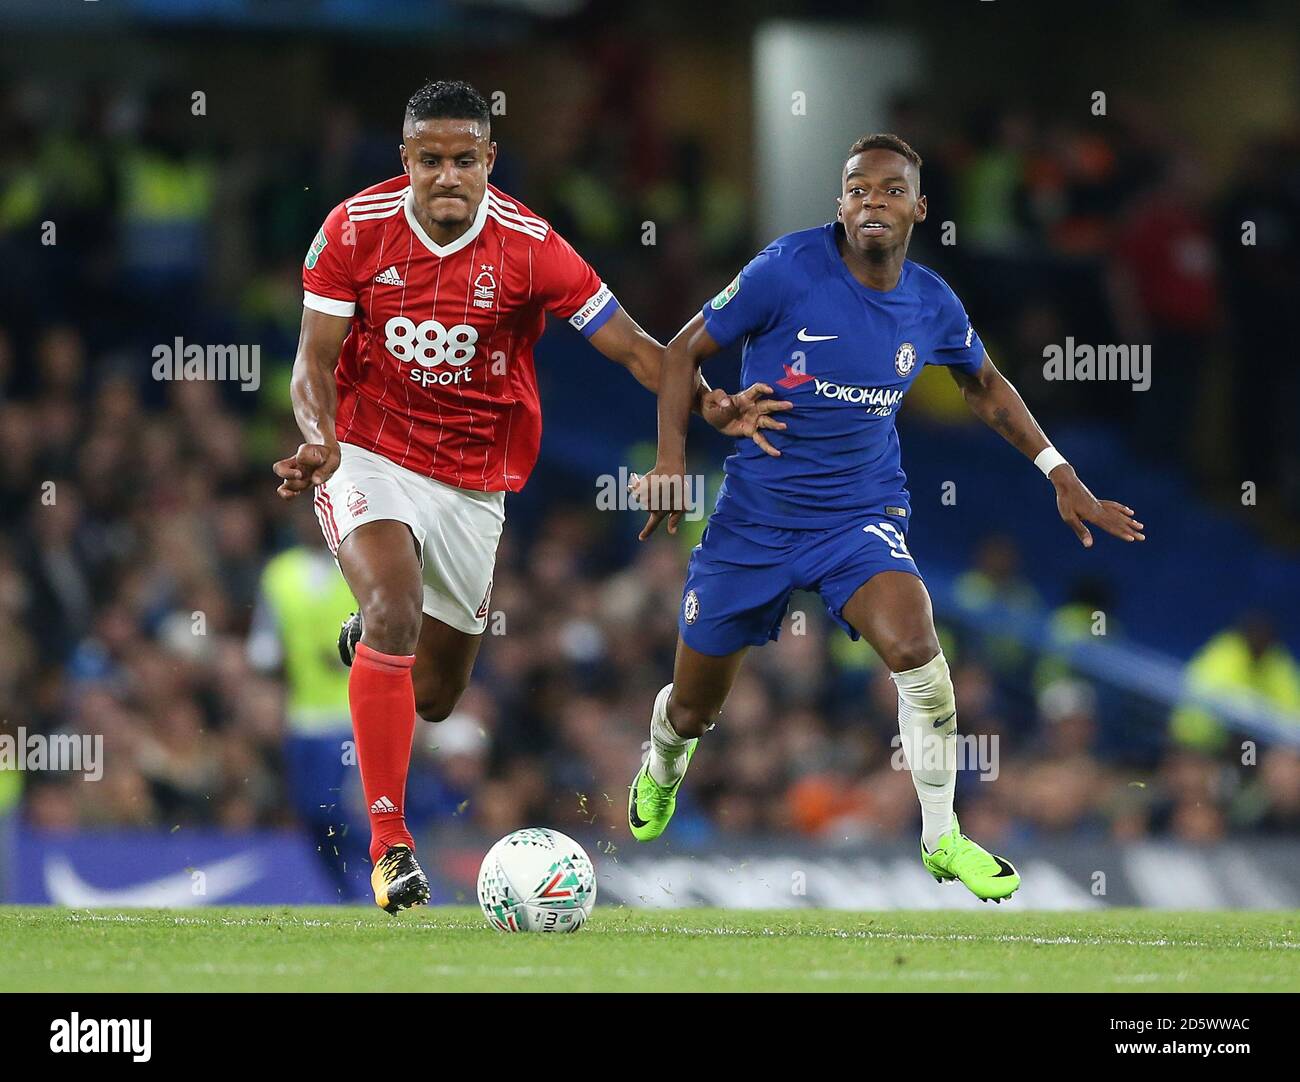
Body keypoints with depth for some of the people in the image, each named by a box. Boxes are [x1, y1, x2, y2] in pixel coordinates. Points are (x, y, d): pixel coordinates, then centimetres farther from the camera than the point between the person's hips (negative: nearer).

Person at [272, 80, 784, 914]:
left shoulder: (530, 248, -13)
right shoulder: (354, 230, -11)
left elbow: (632, 347, -10)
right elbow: (316, 360, -7)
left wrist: (708, 405, -26)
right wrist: (320, 440, -27)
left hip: (473, 484, 2)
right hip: (369, 461, -2)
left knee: (436, 697, 12)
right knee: (395, 605, -30)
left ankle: (372, 647, 53)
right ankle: (389, 843, -25)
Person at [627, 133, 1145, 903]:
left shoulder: (932, 305, -4)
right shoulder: (792, 268, -15)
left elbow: (987, 388, 18)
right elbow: (687, 350, -5)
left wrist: (1060, 474, 12)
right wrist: (671, 458, -15)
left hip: (861, 514, 1)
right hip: (755, 515, -1)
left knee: (914, 648, -28)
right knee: (693, 710, 11)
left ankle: (943, 839, -11)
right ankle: (662, 767, 51)